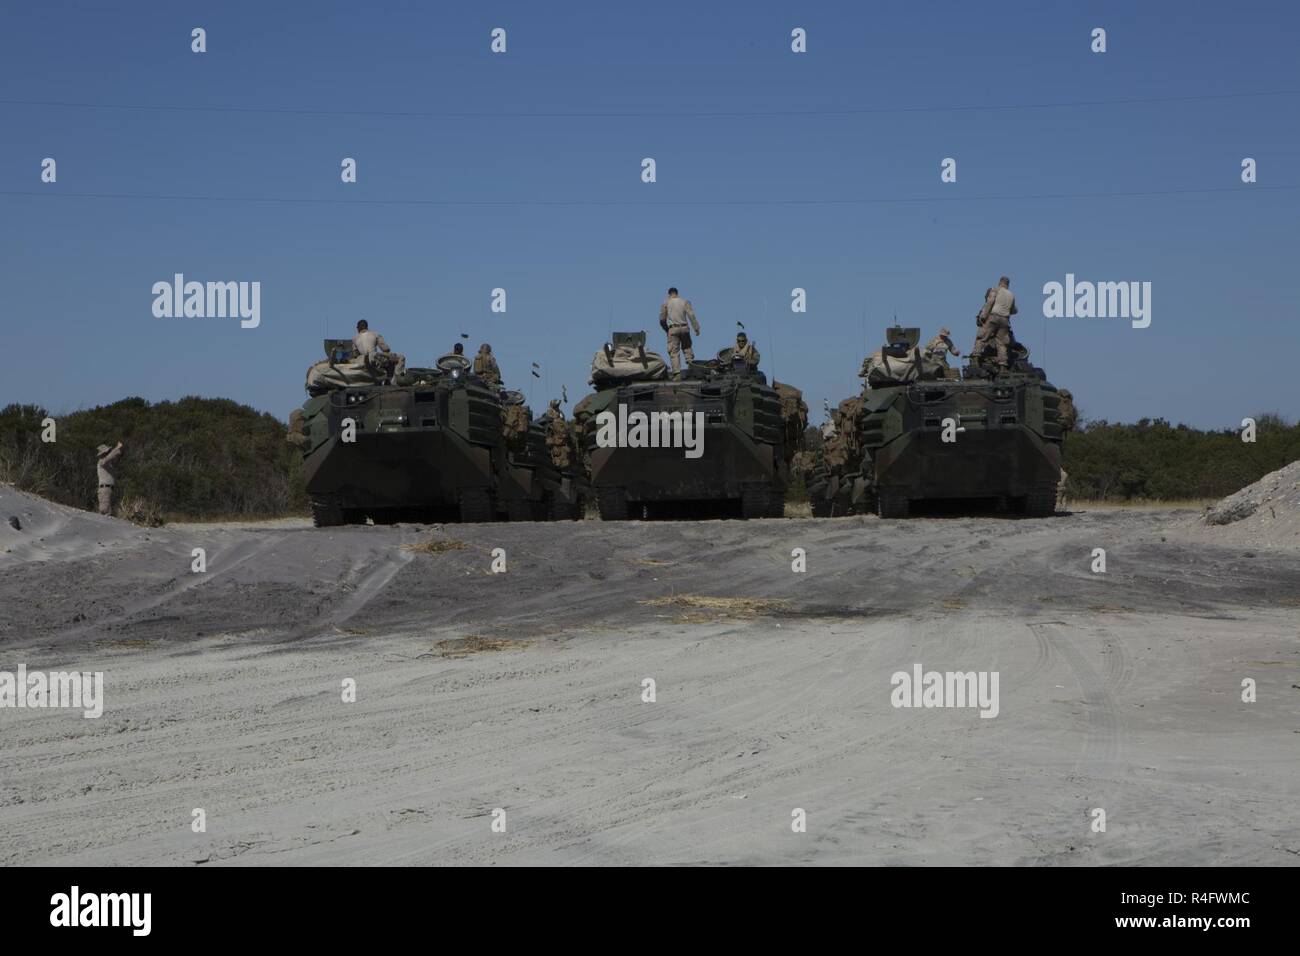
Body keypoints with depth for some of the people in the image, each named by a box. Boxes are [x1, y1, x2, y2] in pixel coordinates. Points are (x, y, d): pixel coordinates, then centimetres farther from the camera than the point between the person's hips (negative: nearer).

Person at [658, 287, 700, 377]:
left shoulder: (666, 303, 5)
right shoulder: (685, 301, 8)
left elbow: (662, 319, 6)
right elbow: (691, 315, -3)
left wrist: (666, 329, 20)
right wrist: (696, 328, -4)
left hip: (673, 329, -2)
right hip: (684, 328, 2)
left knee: (674, 352, -3)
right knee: (687, 349, 13)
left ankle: (677, 373, -12)